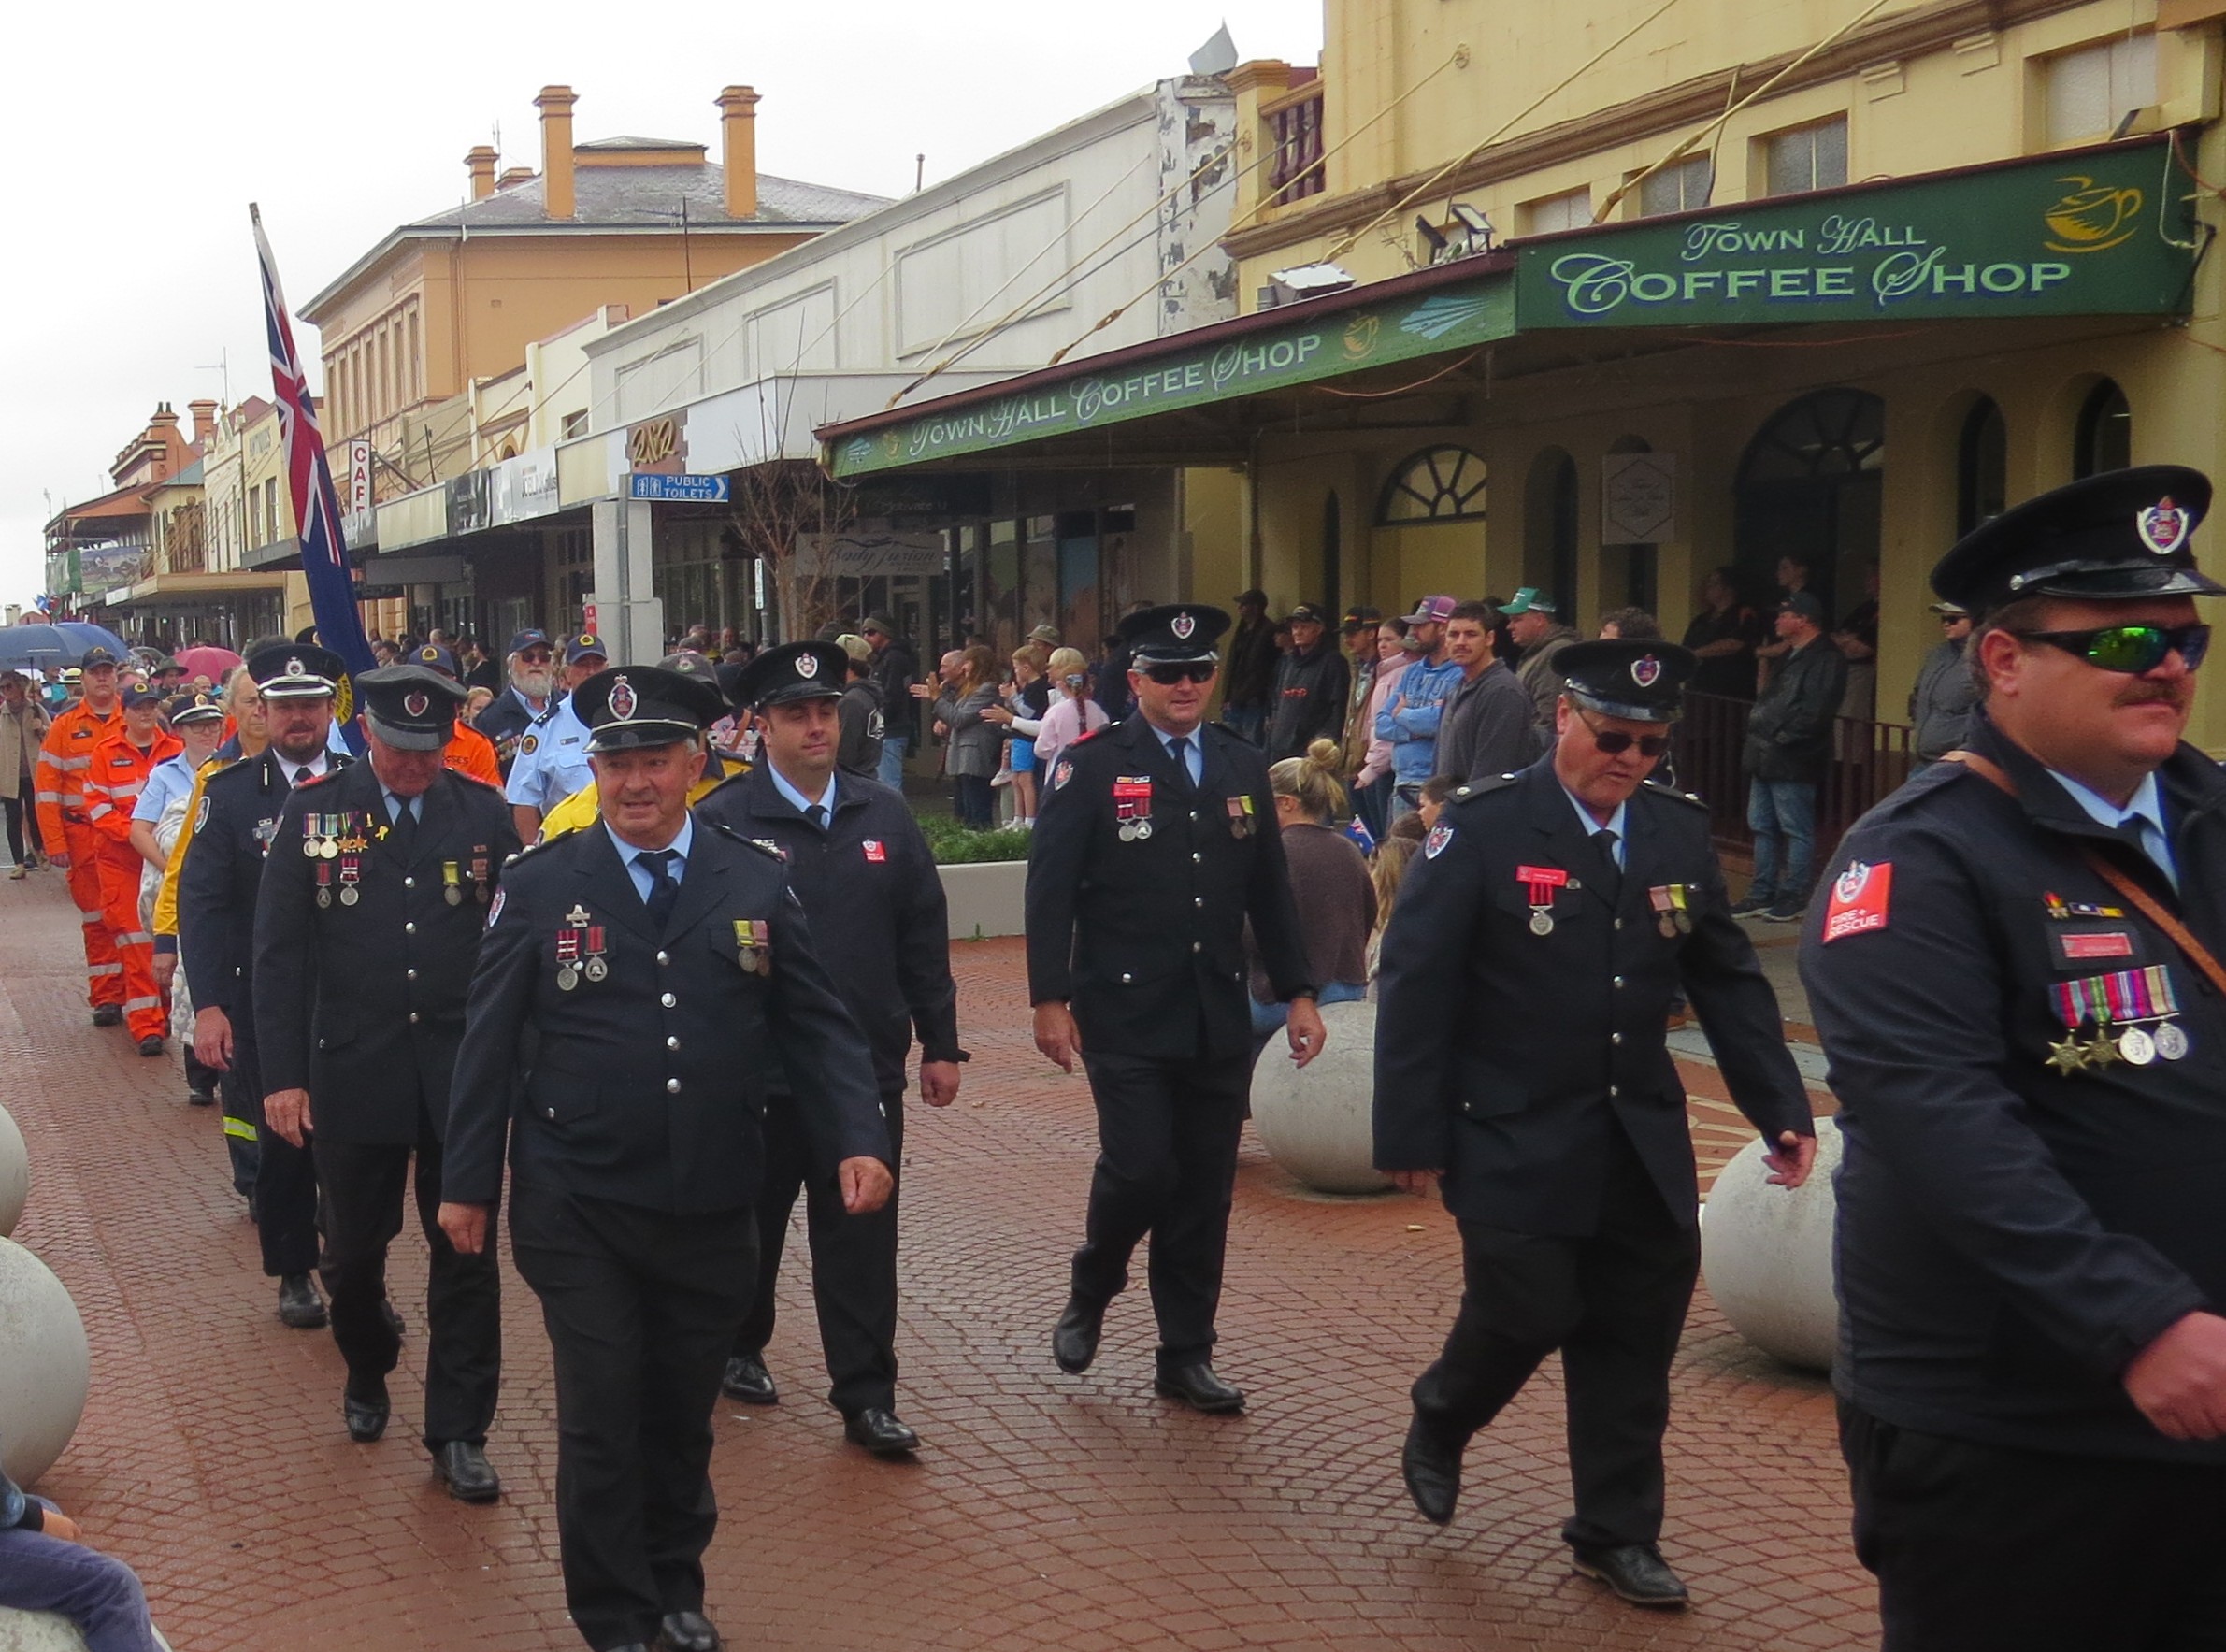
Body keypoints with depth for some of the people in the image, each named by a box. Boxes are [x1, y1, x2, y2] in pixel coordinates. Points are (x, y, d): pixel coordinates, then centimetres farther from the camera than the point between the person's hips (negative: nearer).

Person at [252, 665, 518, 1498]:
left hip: (462, 1071, 0)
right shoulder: (313, 811, -3)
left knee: (466, 1250, 3)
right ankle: (366, 1374, 42)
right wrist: (282, 1075, -6)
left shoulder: (485, 812, -1)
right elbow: (279, 953, -2)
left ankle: (459, 1431, 14)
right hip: (351, 1071, 0)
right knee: (354, 1249, 15)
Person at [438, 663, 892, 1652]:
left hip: (713, 1212, 2)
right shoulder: (539, 887, -4)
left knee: (684, 1417, 16)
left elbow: (816, 1027, 2)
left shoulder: (756, 884, 1)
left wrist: (857, 1140, -11)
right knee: (602, 1423, 4)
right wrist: (466, 1181, 0)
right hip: (579, 1216, -2)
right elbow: (489, 1043, -1)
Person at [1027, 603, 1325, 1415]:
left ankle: (1187, 1356, 19)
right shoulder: (1091, 767, -4)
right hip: (1125, 1016, -4)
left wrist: (1298, 992, 10)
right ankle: (1090, 1294, 21)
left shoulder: (1244, 768, 10)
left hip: (1219, 1020, 4)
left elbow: (1270, 891, 14)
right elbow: (1050, 891, -6)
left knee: (1206, 1189, 7)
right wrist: (1050, 998, -11)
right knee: (1140, 1168, -10)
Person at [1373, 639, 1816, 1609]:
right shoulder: (1483, 827, -11)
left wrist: (1781, 1110, 3)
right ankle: (1439, 1423, 29)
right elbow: (1414, 987, -11)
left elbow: (1729, 982, 10)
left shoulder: (1680, 831, 5)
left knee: (1635, 1340, 7)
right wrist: (1410, 1137, -12)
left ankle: (1617, 1533, 24)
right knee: (1529, 1313, -4)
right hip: (1516, 1144, -5)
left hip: (1643, 1146, 5)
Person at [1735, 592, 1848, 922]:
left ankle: (1793, 897, 3)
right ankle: (1762, 894, 21)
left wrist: (1780, 739, -17)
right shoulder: (1790, 656, 19)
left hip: (1792, 762, -10)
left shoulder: (1826, 660, -13)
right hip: (1766, 759, 10)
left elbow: (1815, 712, -22)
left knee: (1796, 830, -2)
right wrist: (1757, 731, 11)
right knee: (1762, 827, 14)